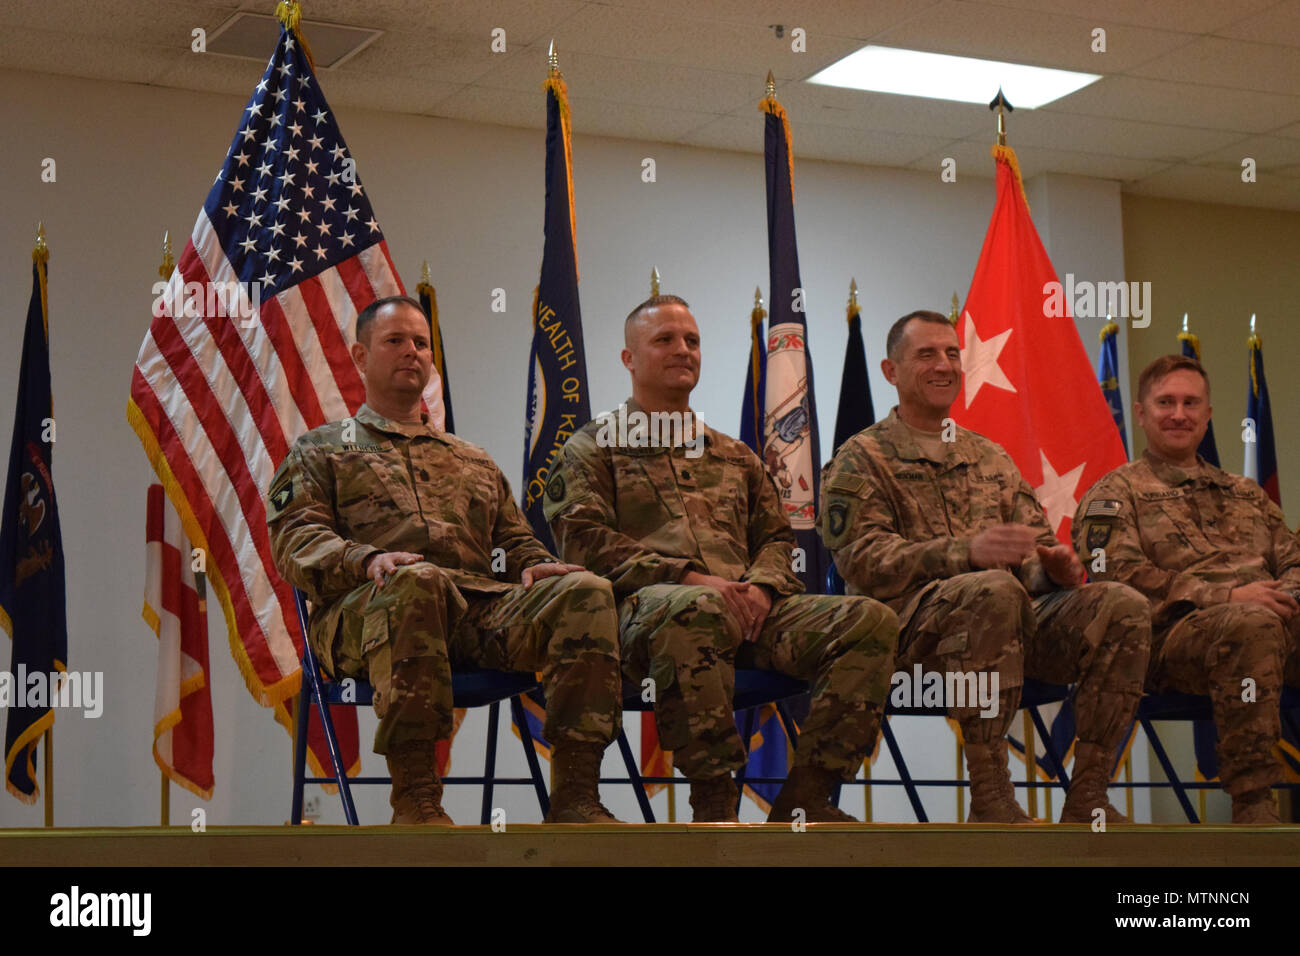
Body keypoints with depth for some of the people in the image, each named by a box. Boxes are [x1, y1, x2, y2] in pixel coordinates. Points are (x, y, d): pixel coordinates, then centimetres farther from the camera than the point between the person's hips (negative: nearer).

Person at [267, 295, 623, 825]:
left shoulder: (474, 461, 37)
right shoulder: (320, 450, 23)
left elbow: (514, 540, 31)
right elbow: (296, 539, 7)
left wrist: (535, 564, 4)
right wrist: (367, 559, -15)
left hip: (482, 605, 4)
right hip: (364, 608, -4)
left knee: (586, 591, -24)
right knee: (418, 581, -42)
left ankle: (574, 795, -29)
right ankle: (414, 798, -38)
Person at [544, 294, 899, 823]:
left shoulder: (734, 457, 34)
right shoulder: (593, 448, 17)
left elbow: (776, 538, 27)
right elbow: (585, 542, 1)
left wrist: (761, 585, 0)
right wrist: (689, 576, -12)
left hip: (748, 606, 5)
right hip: (646, 601, -5)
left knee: (871, 620, -21)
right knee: (690, 611, -44)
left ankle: (803, 799, -21)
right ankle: (714, 801, -34)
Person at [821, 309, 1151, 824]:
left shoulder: (990, 458, 28)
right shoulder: (862, 459, 9)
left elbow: (1035, 544, 23)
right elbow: (864, 560, -6)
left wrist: (1054, 566, -5)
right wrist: (965, 552, -22)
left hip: (1014, 624, 6)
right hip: (915, 619, -6)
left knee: (1123, 606, -21)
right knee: (993, 590, -40)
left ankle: (1086, 798, -18)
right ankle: (989, 796, -34)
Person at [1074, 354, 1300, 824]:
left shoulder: (1245, 493, 33)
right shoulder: (1114, 494, 13)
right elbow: (1119, 575, -3)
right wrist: (1224, 596, -14)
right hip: (1173, 633, -5)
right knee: (1253, 623, -39)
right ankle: (1252, 802, -35)